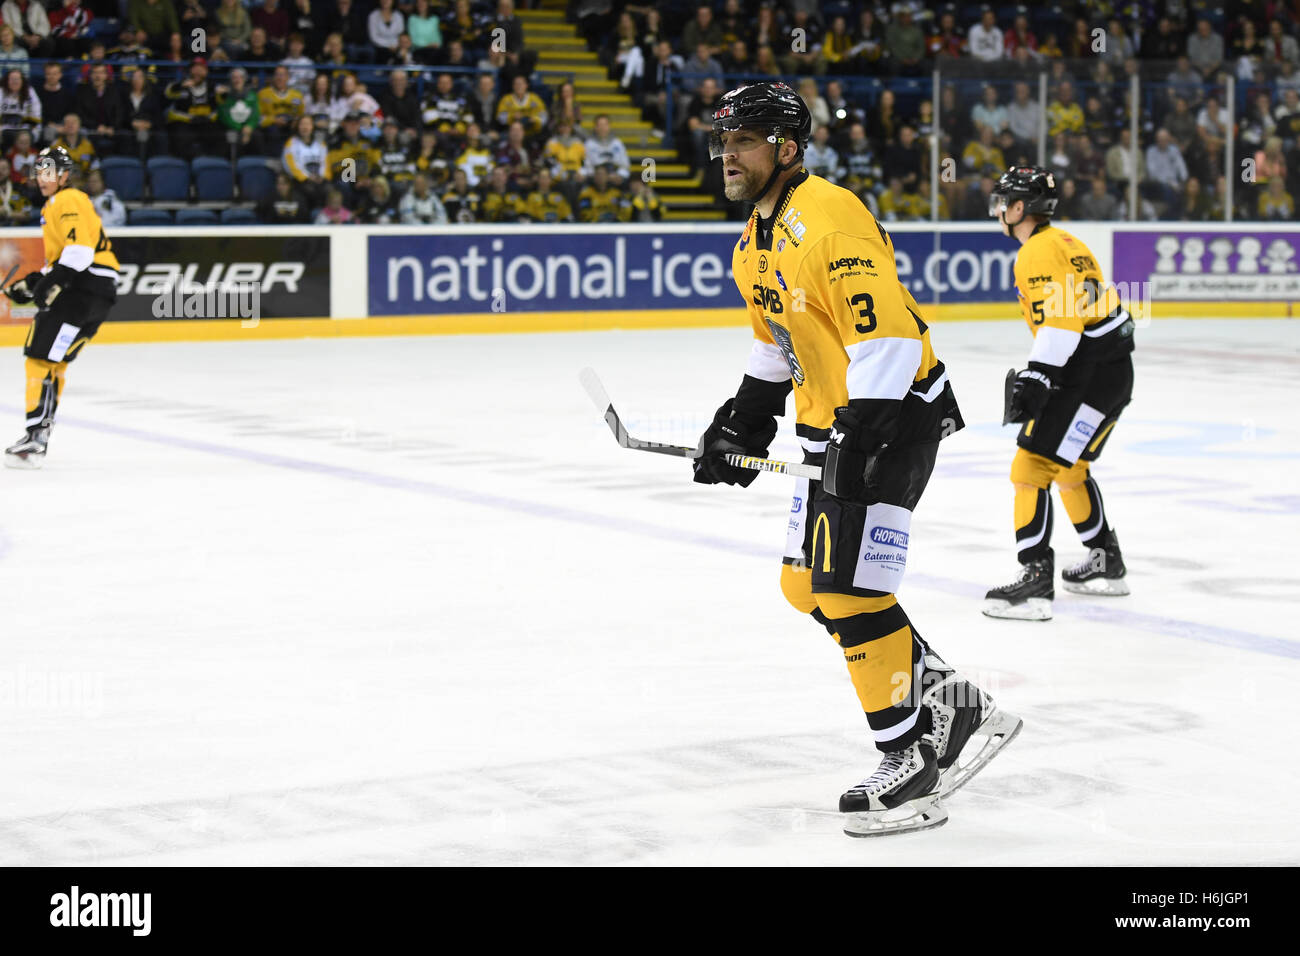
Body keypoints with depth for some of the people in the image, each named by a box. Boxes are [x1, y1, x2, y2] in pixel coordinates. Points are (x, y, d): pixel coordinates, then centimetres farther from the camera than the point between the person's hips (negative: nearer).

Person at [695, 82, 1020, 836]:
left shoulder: (829, 219, -20)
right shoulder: (757, 242, 12)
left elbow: (885, 331, -27)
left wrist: (861, 435, -30)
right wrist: (744, 421, 18)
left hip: (895, 413, -11)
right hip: (833, 421, 11)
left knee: (848, 587, -13)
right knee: (809, 585, 13)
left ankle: (915, 756, -3)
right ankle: (944, 699, 21)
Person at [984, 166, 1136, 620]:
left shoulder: (1039, 252, -14)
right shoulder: (1061, 241, 18)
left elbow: (1060, 321, -24)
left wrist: (1035, 379, -26)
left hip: (1089, 375, -11)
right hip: (1110, 369, 11)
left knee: (1032, 466, -12)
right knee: (1068, 467, 25)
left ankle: (1036, 581, -17)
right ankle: (1106, 564, 36)